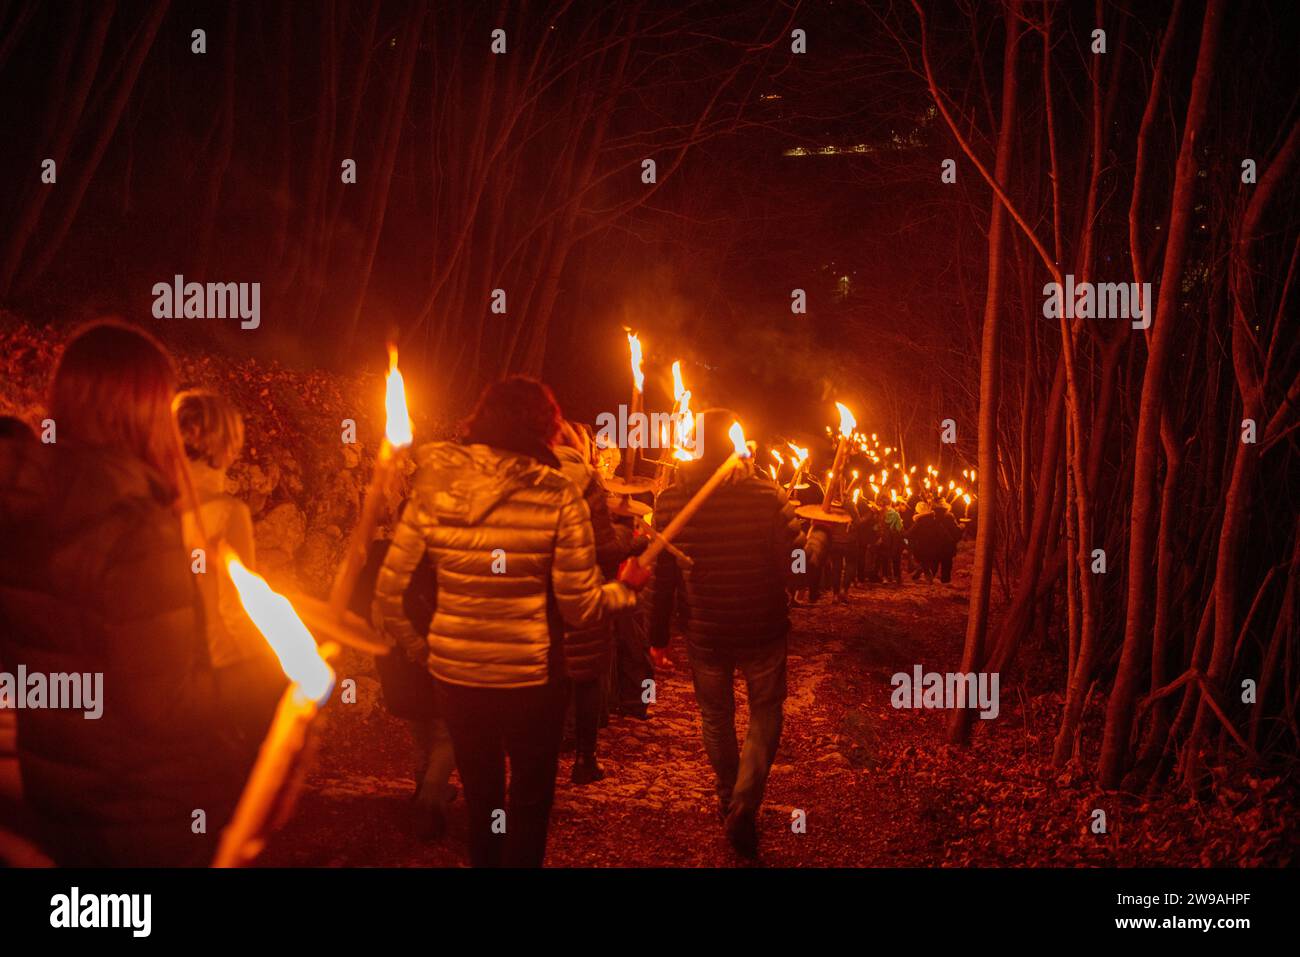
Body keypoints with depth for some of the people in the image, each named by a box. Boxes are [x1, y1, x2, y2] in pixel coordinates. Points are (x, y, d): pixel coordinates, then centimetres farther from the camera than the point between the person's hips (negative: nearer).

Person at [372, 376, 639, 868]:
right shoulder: (557, 497, -12)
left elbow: (388, 595, -1)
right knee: (530, 800, 15)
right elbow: (581, 608, -10)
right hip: (530, 678, -3)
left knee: (480, 800, 21)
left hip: (455, 677, 3)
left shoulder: (433, 489, -4)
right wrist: (624, 590, 10)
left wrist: (419, 647, 15)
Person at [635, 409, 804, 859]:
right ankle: (744, 804, -3)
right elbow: (794, 565, -13)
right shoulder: (767, 497, -15)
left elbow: (661, 576, -2)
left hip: (704, 634, 2)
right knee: (765, 712, 15)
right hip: (762, 631, -2)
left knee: (716, 716, 22)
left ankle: (728, 800, 37)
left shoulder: (670, 500, -7)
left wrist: (657, 634, 7)